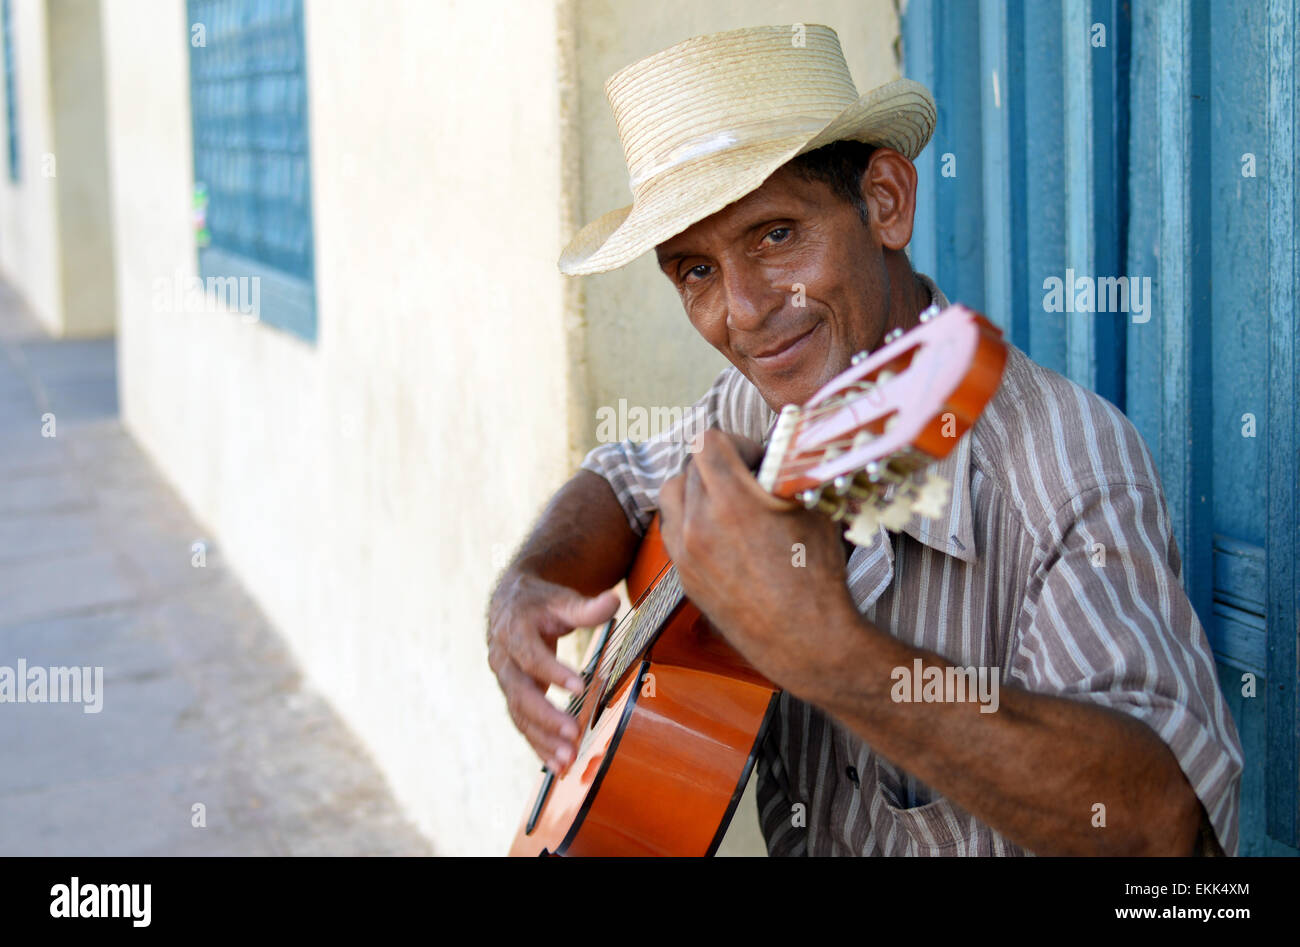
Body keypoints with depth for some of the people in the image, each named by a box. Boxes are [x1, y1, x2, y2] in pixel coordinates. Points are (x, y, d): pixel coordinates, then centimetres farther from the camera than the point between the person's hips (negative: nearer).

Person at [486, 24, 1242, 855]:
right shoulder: (759, 410, -1)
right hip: (791, 835, 5)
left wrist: (822, 647, -41)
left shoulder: (1065, 466, -22)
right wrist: (526, 588, -4)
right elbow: (623, 481, 17)